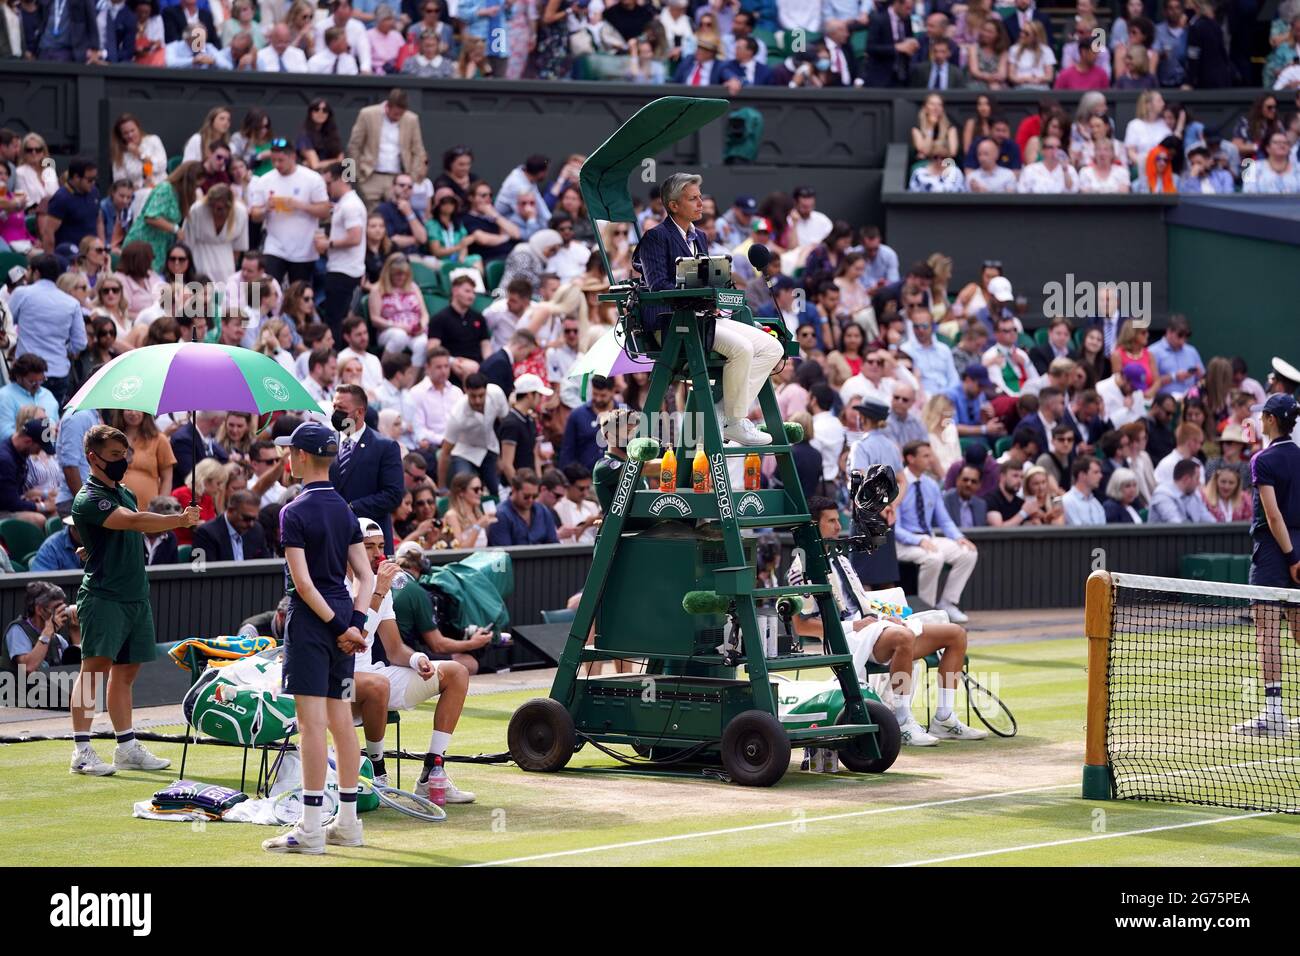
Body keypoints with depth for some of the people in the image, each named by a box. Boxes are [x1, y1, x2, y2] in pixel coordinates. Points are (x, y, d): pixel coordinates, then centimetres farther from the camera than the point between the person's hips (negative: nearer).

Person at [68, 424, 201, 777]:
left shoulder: (125, 493, 18)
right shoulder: (88, 499, -12)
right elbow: (133, 521, -26)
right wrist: (180, 520, -31)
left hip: (136, 596, 9)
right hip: (103, 597, -9)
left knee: (126, 671, 12)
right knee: (95, 667, -11)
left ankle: (127, 748, 17)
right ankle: (81, 751, -12)